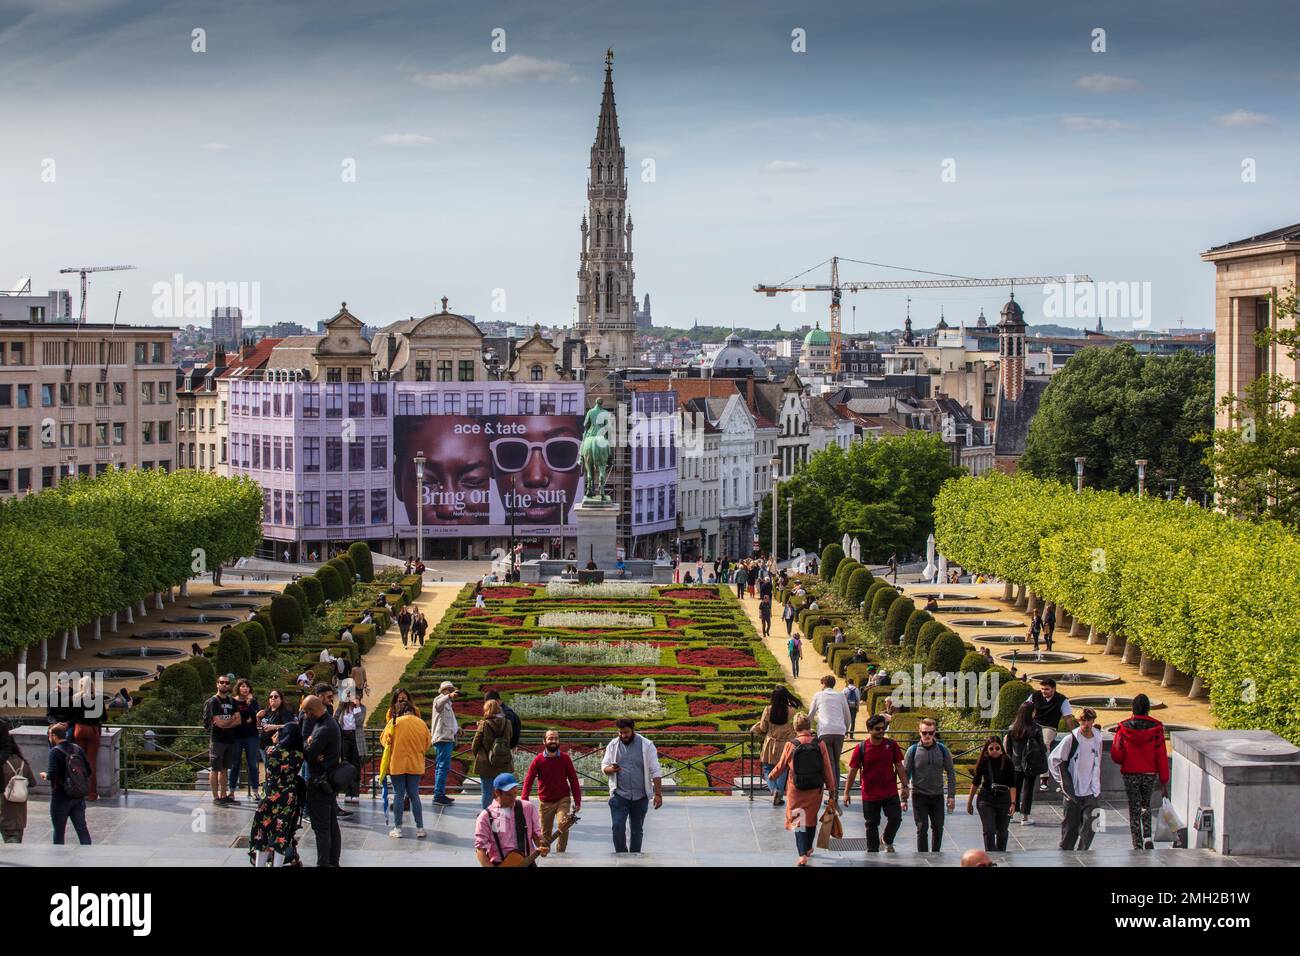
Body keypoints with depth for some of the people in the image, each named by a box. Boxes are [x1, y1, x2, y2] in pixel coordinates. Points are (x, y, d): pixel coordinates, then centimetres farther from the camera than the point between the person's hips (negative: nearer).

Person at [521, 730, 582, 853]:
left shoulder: (565, 758, -3)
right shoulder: (538, 760, -4)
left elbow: (573, 780, 3)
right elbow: (528, 780, -5)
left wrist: (577, 801, -1)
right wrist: (524, 800, -16)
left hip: (563, 800, -1)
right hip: (545, 802, 1)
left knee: (563, 825, -22)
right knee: (545, 833, 8)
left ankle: (560, 853, -10)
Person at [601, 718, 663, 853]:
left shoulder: (646, 746, -1)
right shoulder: (613, 745, 5)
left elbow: (655, 772, -1)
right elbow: (604, 767, 7)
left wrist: (658, 794, -6)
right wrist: (611, 769, -18)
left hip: (640, 796, 0)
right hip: (619, 795, 0)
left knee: (637, 829, 8)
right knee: (618, 826, -13)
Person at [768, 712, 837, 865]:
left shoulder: (790, 745, -11)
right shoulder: (820, 744, -8)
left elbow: (780, 767, 0)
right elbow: (828, 769, -4)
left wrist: (771, 776, 22)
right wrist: (832, 791, 5)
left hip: (796, 790, -2)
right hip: (815, 790, 2)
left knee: (798, 821, 4)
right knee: (811, 818, 21)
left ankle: (802, 855, -8)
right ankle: (808, 848, 39)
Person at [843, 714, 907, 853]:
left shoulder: (891, 745, 0)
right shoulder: (861, 748, -7)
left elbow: (899, 766, 7)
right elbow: (853, 770, -2)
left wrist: (904, 786, 3)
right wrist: (846, 792, -2)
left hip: (890, 793, 2)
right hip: (869, 794, -1)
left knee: (896, 818, -1)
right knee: (871, 825, 7)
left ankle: (888, 841, 28)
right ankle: (872, 852, 20)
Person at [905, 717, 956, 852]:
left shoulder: (942, 750, 0)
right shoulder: (913, 750, -5)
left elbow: (951, 773, 5)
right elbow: (905, 774, -1)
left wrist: (951, 795, 0)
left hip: (937, 795, 2)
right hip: (919, 796, -2)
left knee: (938, 828, 9)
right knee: (922, 829, -5)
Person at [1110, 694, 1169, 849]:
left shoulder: (1123, 728, -8)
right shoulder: (1155, 728, -7)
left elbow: (1116, 755, -7)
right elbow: (1162, 756, -5)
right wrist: (1164, 780, 1)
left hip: (1130, 774, -1)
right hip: (1150, 774, 1)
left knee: (1134, 810, 7)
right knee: (1146, 806, 21)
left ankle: (1138, 845, 5)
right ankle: (1147, 837, 4)